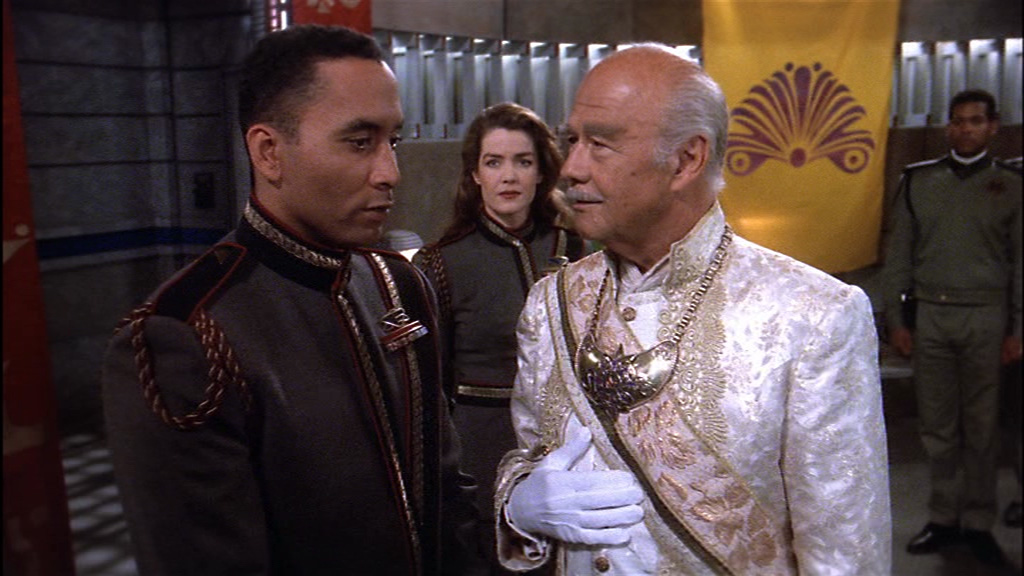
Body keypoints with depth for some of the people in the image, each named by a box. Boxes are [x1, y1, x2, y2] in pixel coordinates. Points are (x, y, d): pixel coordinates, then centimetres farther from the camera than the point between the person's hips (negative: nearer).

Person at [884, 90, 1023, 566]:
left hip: (986, 316, -1)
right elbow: (898, 254, 9)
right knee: (936, 423, 6)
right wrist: (894, 319, 4)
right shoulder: (918, 181, 8)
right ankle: (943, 517, 17)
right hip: (930, 314, 1)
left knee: (982, 424, 4)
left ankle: (978, 522, 16)